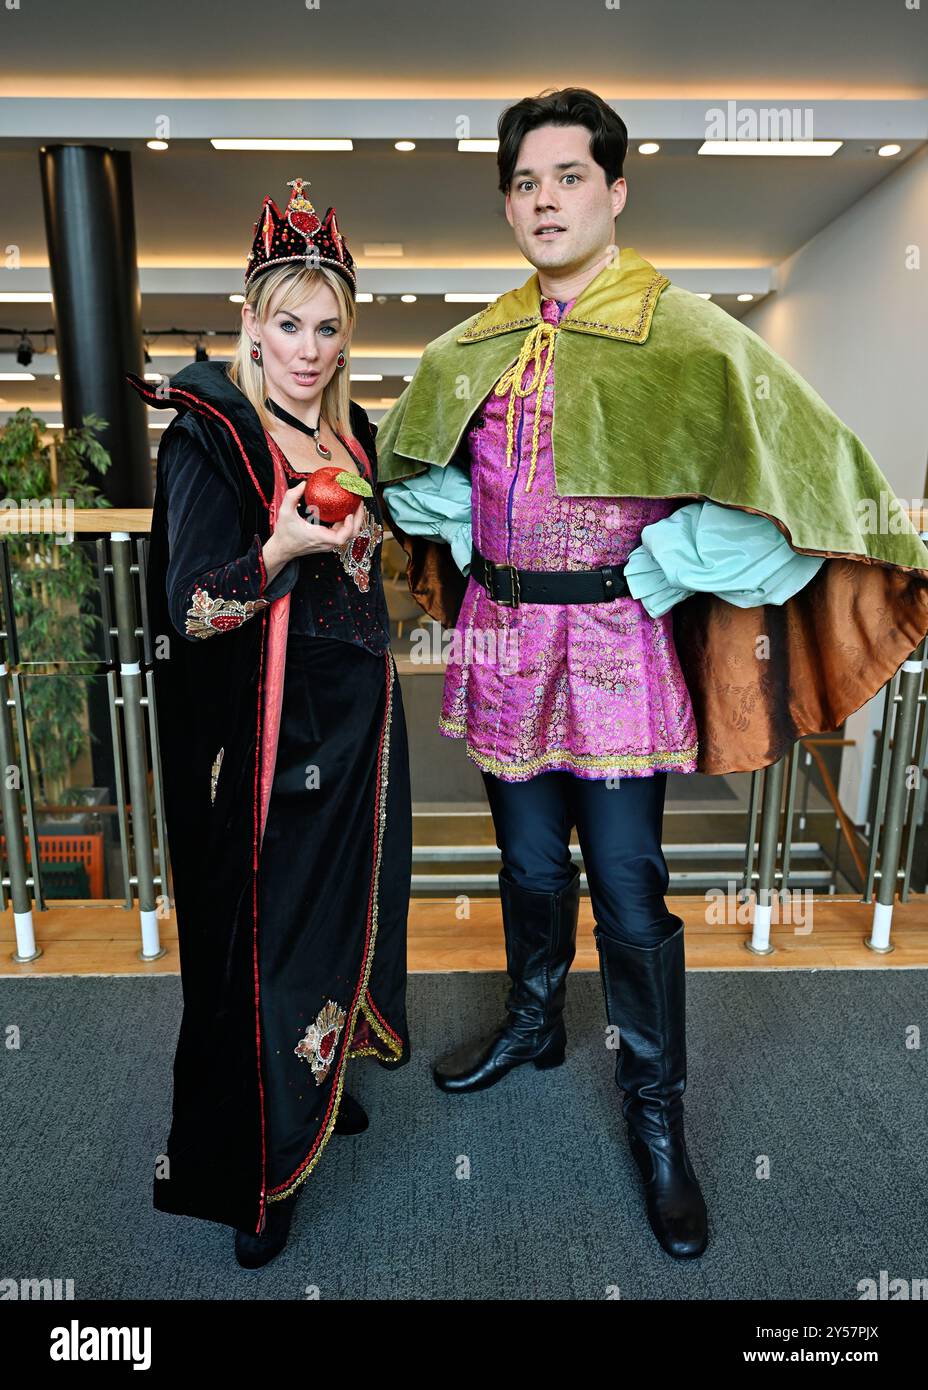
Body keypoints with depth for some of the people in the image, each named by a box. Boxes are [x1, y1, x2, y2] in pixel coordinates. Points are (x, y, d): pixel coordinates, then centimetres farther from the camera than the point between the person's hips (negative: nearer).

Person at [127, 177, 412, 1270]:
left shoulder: (351, 433, 11)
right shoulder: (209, 435, -11)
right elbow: (192, 606, -17)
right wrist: (282, 549, -27)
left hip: (356, 721, 7)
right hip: (268, 734, -6)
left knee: (344, 902, 16)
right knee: (265, 934, 3)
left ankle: (325, 1079, 41)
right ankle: (254, 1172, 23)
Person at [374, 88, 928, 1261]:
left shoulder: (683, 335, -6)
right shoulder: (473, 348, 9)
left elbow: (809, 472, -12)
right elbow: (408, 465, 23)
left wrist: (659, 573, -13)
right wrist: (466, 543, 6)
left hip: (615, 649, -4)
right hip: (502, 643, 5)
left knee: (628, 889, 3)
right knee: (529, 863, 18)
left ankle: (656, 1115, 26)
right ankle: (534, 1024, 44)